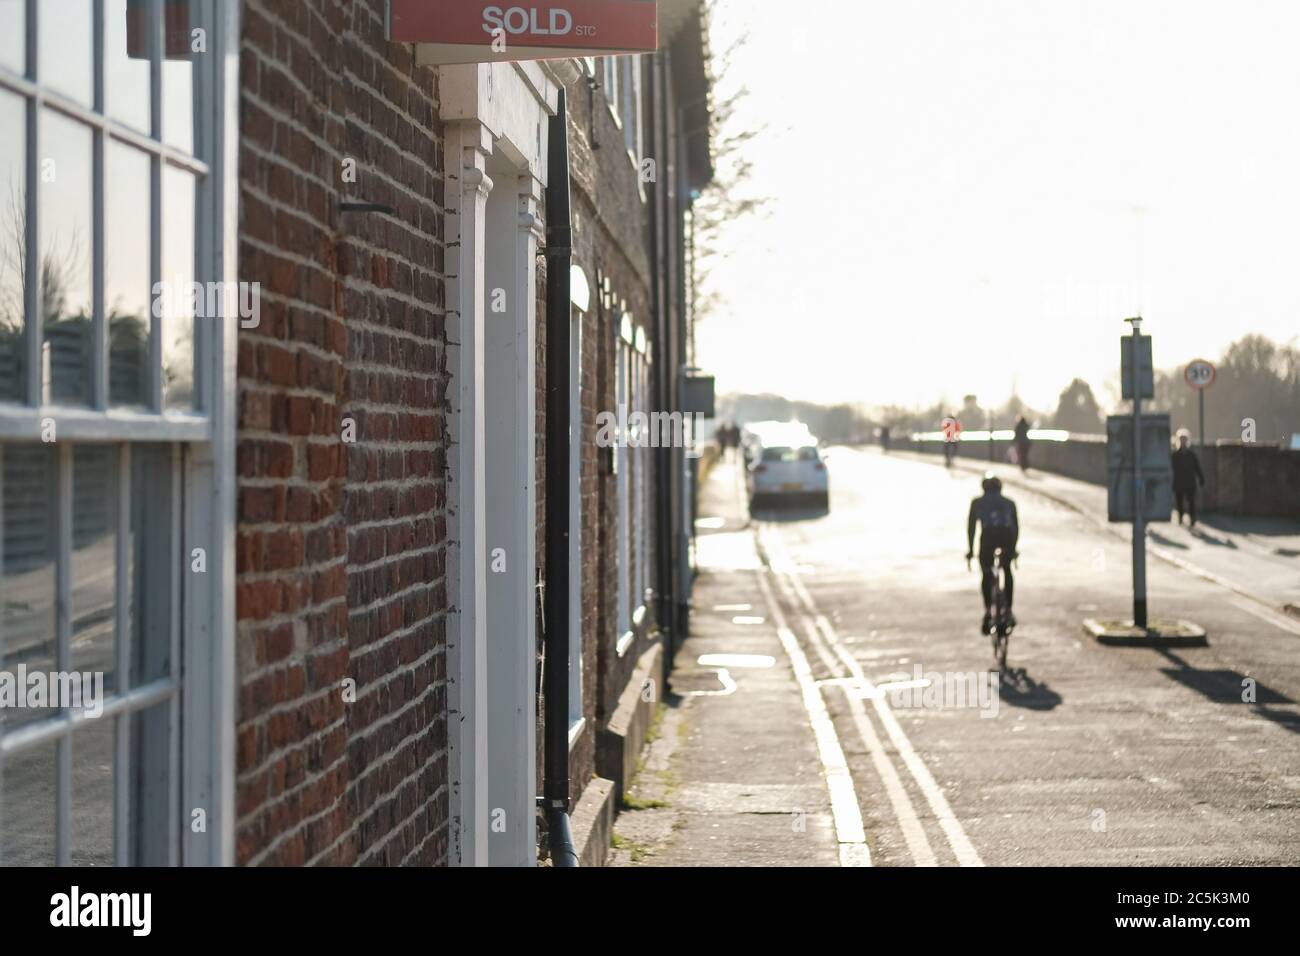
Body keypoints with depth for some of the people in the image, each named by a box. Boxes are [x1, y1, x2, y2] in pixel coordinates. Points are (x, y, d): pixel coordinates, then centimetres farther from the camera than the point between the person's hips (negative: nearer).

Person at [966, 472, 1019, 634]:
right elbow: (1016, 527, 28)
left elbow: (971, 526, 21)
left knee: (986, 574, 14)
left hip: (988, 535, -2)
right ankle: (1008, 610, 21)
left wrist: (970, 550, 25)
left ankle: (988, 611, -5)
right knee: (1007, 570, 26)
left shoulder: (977, 503, 26)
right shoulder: (1009, 502, 30)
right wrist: (1013, 548, 37)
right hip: (1007, 535, 2)